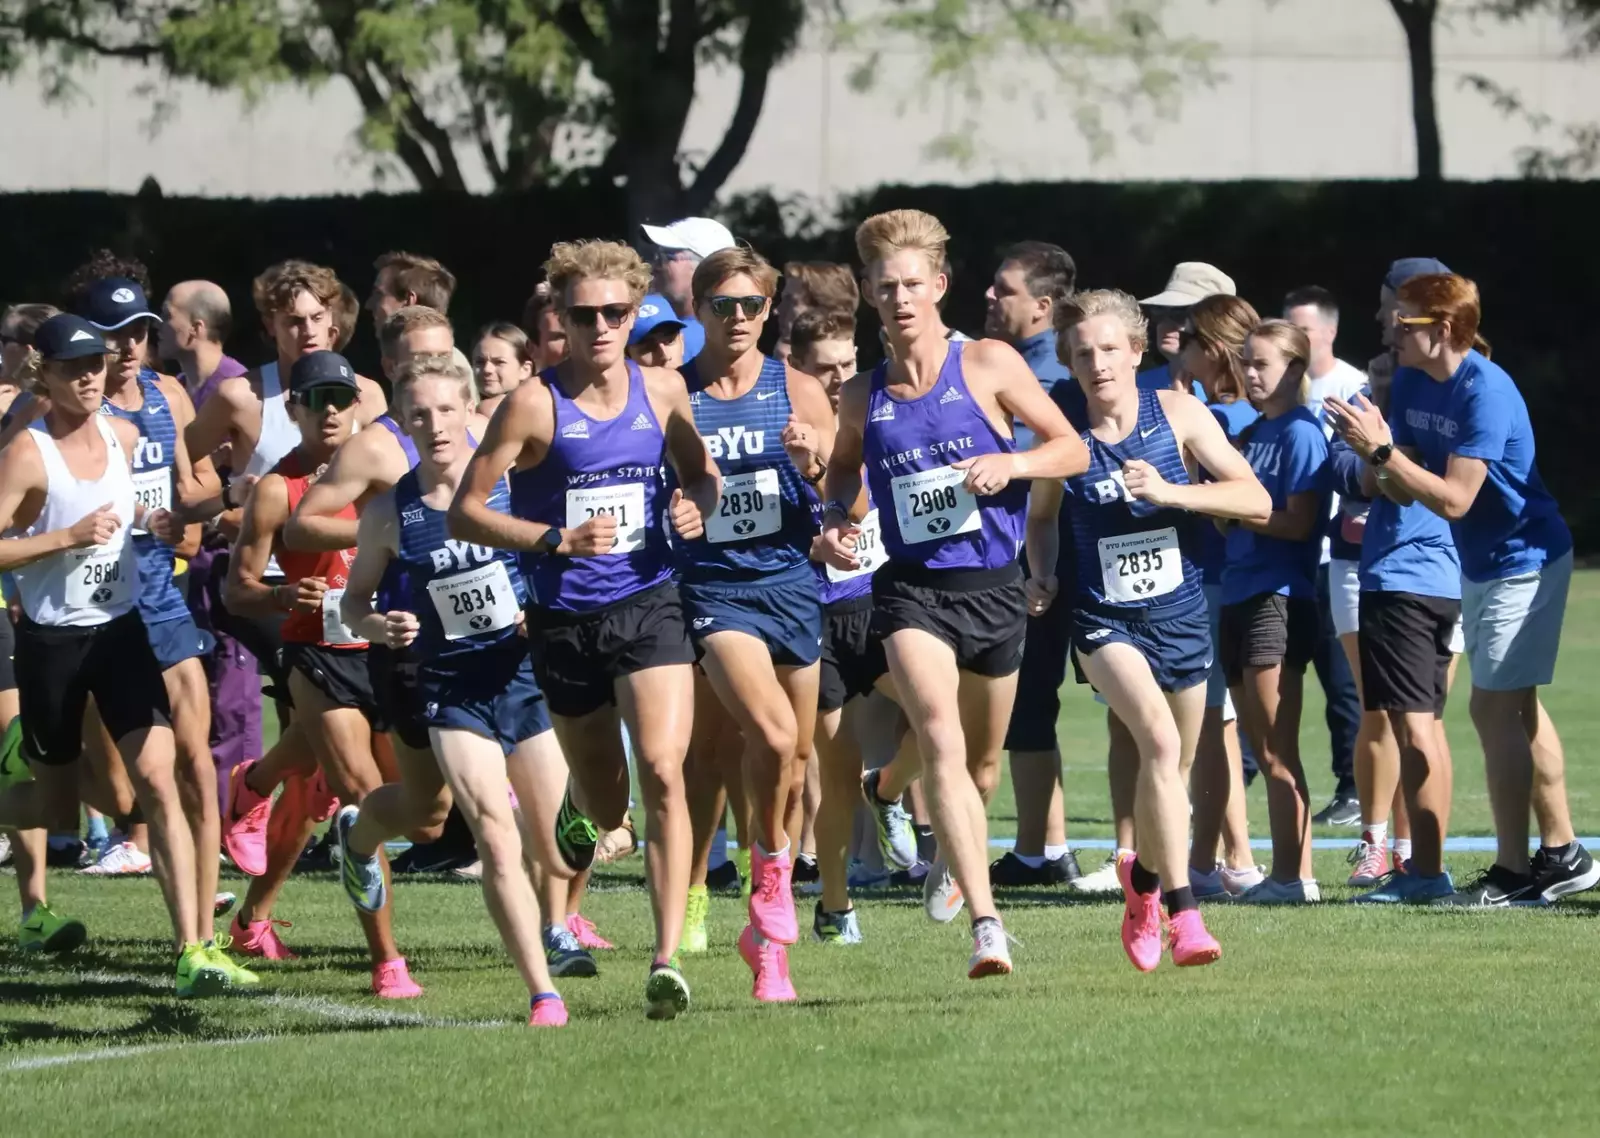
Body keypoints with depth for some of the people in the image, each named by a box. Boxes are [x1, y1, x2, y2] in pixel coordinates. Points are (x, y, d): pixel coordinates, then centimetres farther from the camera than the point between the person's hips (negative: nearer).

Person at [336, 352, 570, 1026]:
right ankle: (543, 995, -16)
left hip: (527, 673, 1)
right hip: (451, 687, -1)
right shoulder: (389, 513, -2)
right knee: (496, 840, -19)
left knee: (561, 860, 7)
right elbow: (355, 598, 11)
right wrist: (375, 626, -11)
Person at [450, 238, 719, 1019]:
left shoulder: (661, 392, 3)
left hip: (648, 605, 1)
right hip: (564, 622, -1)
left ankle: (667, 959, -22)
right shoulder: (535, 405, -9)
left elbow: (699, 471, 20)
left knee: (661, 773, -19)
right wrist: (558, 540, -20)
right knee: (603, 809, 10)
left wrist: (696, 507, -3)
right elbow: (465, 512, -9)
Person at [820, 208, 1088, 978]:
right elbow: (842, 467, 23)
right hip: (912, 589, -1)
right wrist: (837, 518, 2)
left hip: (993, 588, 1)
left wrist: (1011, 463, -17)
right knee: (941, 740, -23)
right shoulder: (863, 398, 4)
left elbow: (1073, 451, 2)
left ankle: (955, 858, 49)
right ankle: (985, 921, -31)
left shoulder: (988, 365, -2)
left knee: (981, 759, 15)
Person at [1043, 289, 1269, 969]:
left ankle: (1143, 878, 45)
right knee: (1159, 741, -26)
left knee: (1173, 772, 14)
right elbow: (1041, 520, 14)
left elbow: (1257, 503, -11)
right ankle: (1183, 914, -26)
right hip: (1105, 622, -2)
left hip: (1181, 614, 2)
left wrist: (1168, 492, -23)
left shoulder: (1178, 415, -5)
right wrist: (1042, 576, -6)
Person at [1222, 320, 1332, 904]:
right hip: (1238, 594, 9)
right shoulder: (1252, 433, 16)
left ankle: (1294, 876, -5)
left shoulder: (1301, 433, -9)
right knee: (1265, 752, 10)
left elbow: (1298, 523, -15)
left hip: (1280, 599, -9)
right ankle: (1288, 873, 13)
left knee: (1276, 751, -8)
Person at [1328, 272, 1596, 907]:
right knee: (1518, 710, 15)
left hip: (1524, 562, -10)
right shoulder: (1409, 384, 1)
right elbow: (1404, 490, 1)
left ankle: (1514, 873, -9)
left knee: (1495, 707, -11)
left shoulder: (1485, 392, -25)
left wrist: (1381, 449, -30)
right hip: (1481, 564, 10)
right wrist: (1374, 457, -19)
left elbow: (1453, 499, -29)